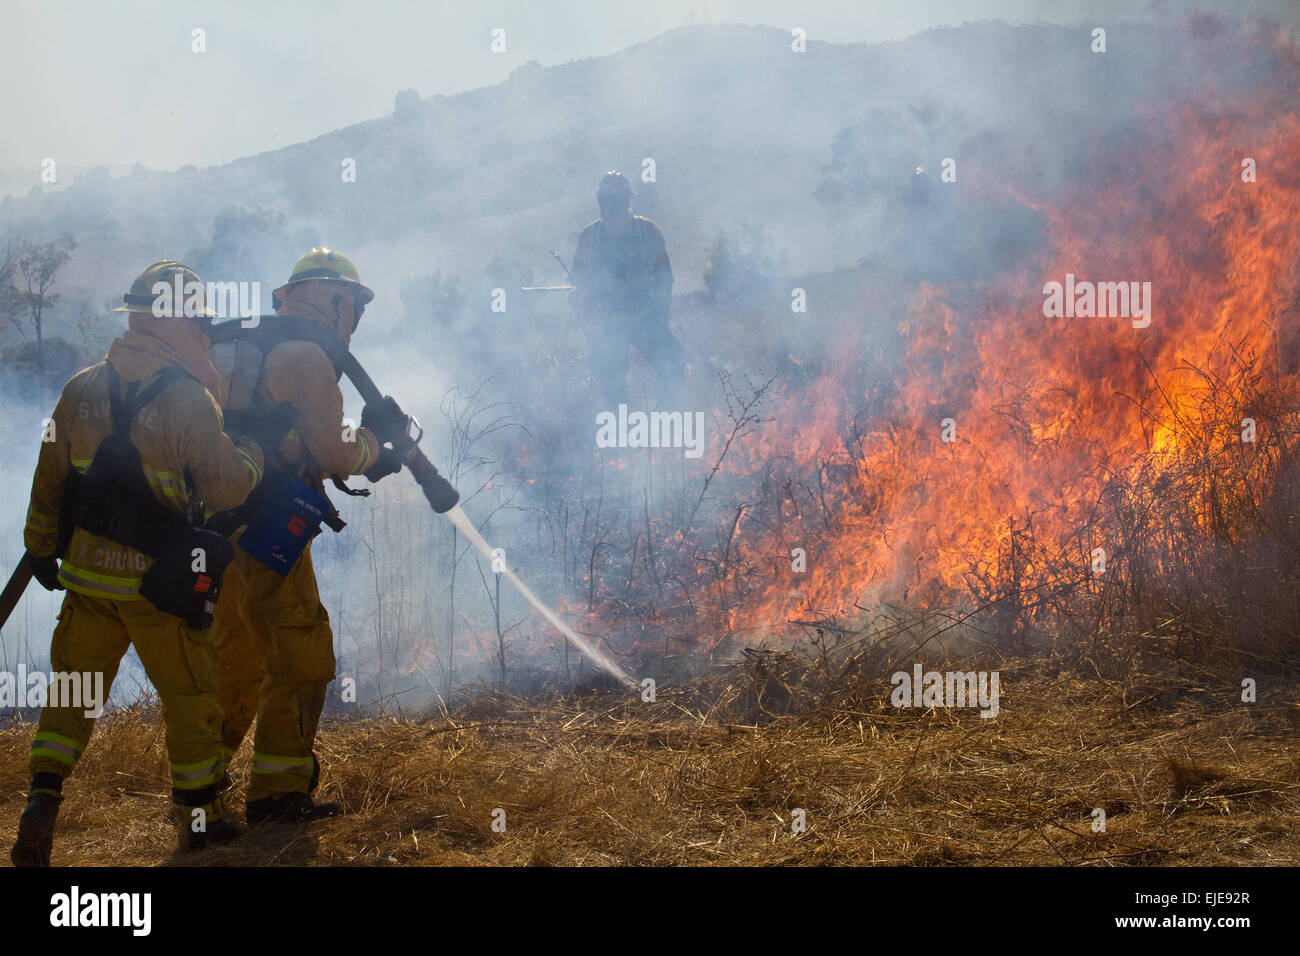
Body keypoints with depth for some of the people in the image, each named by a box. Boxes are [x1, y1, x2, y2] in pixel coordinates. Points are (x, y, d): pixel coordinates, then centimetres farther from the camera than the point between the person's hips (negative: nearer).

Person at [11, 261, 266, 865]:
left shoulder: (83, 388, 3)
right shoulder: (188, 397, -13)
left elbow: (49, 477, 10)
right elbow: (225, 487, -9)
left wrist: (41, 547, 21)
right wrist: (254, 452, 12)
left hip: (86, 569, 4)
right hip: (158, 578, -4)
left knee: (73, 691, 13)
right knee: (189, 696, 11)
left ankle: (43, 798, -3)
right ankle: (200, 815, 21)